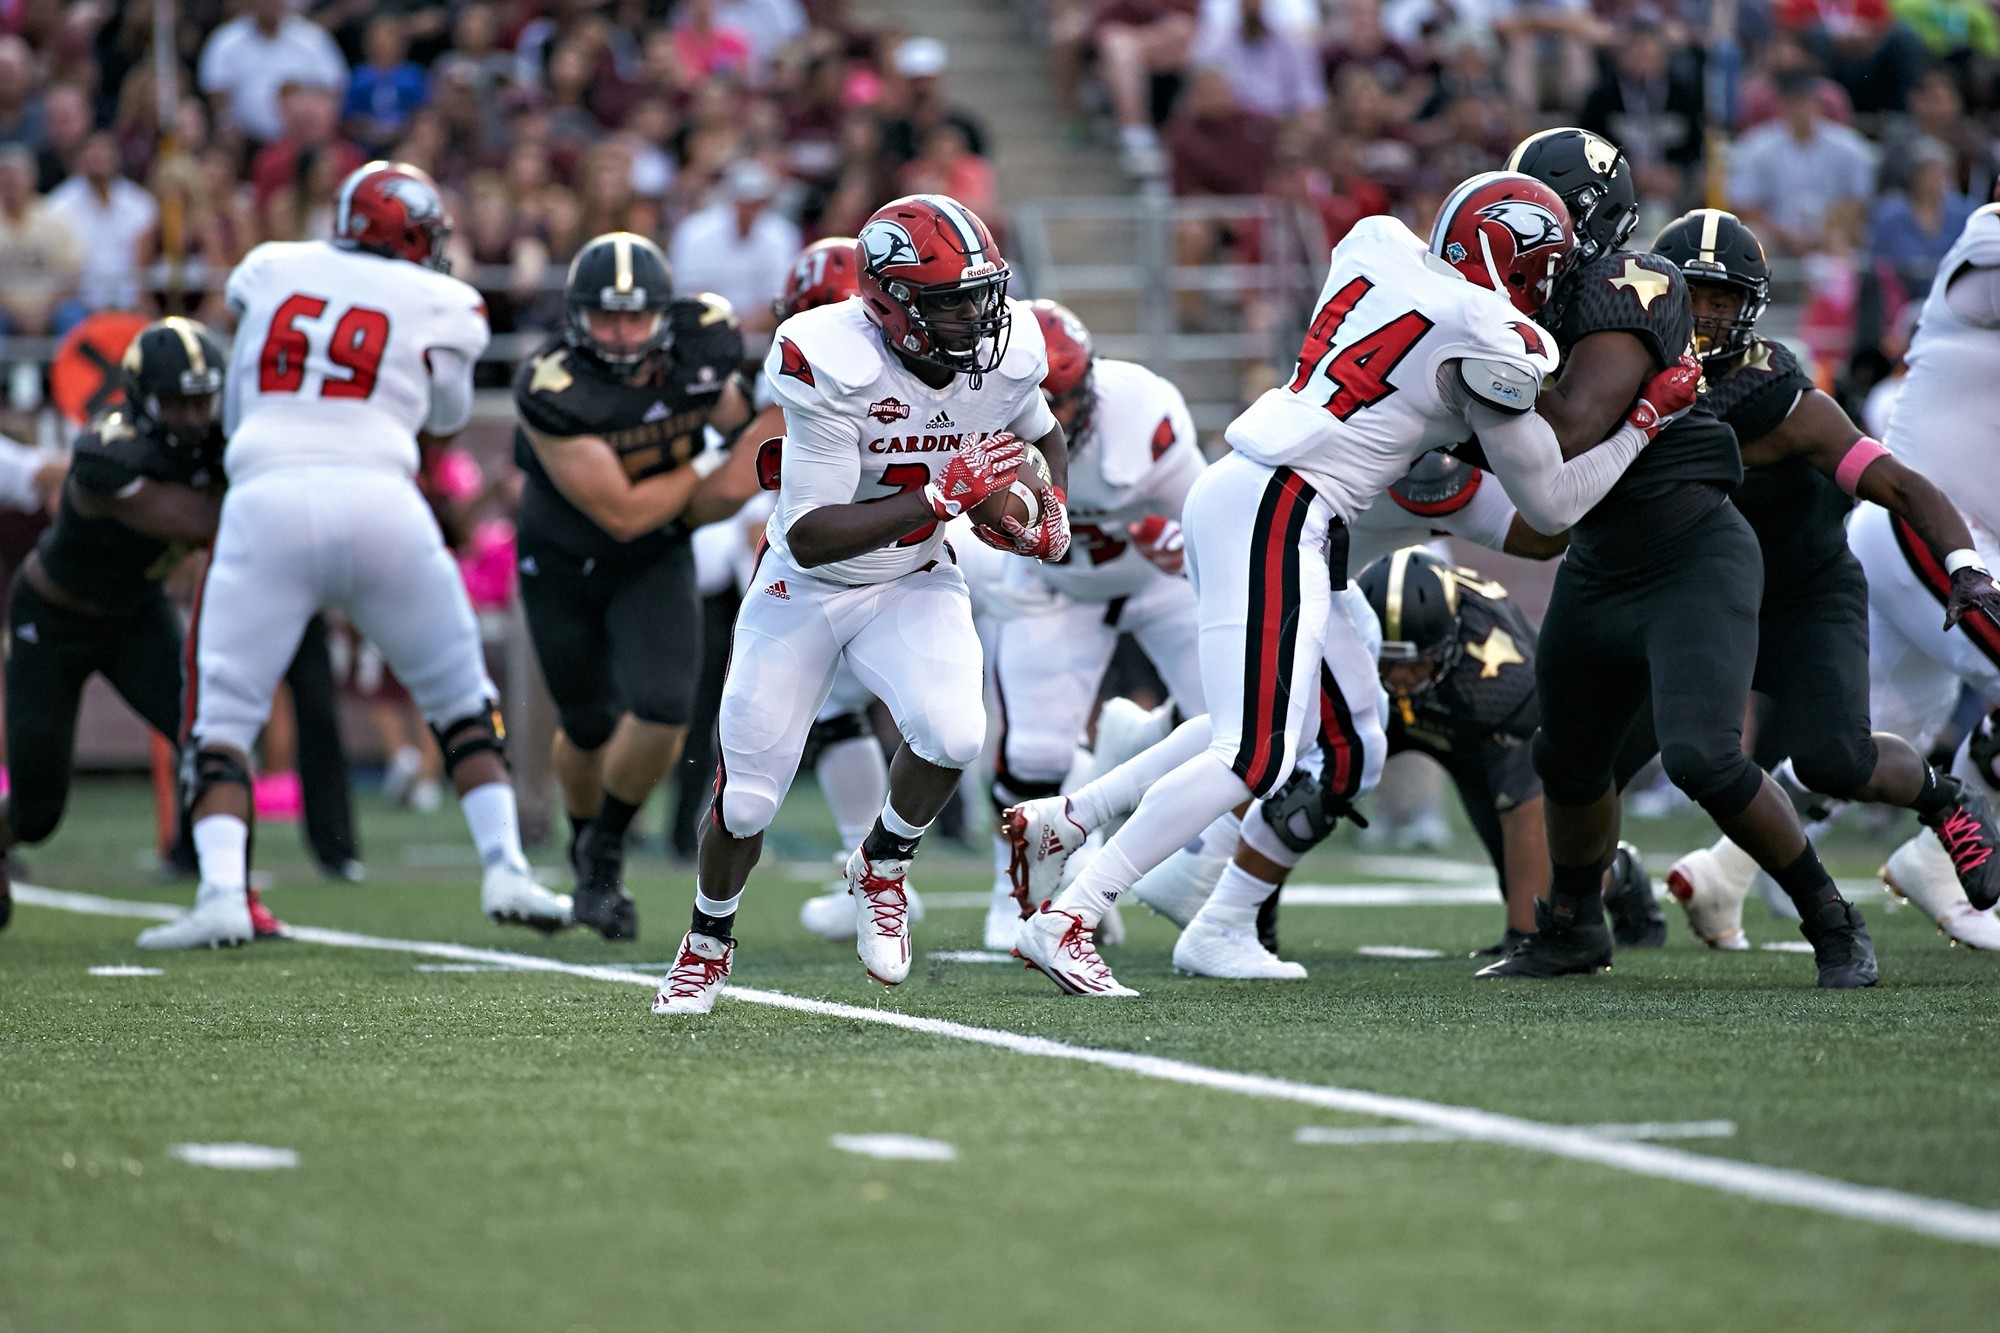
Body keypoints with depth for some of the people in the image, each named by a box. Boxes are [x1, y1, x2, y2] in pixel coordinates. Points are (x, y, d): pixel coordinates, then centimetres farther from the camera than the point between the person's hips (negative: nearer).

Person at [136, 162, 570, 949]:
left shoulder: (269, 271, 17)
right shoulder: (436, 305, 10)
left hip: (266, 498, 0)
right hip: (378, 497, 0)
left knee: (223, 720, 6)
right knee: (462, 703, 18)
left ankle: (221, 892, -13)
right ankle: (505, 869, 7)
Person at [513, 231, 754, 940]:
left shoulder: (703, 342, -20)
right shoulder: (553, 389, -34)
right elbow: (622, 514, -28)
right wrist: (705, 469, -20)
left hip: (656, 560, 2)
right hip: (562, 562, -2)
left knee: (661, 708, -18)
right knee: (590, 727, 13)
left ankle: (608, 849, 9)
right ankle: (585, 844, 45)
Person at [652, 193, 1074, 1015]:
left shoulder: (1006, 354, -15)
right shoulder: (831, 364, -31)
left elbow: (1044, 434, 12)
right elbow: (812, 539, -31)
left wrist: (1052, 509, -8)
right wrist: (944, 496, -36)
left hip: (913, 584, 3)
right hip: (806, 587, -3)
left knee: (953, 734, -26)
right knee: (748, 799, 1)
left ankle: (882, 869, 5)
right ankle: (707, 945, 32)